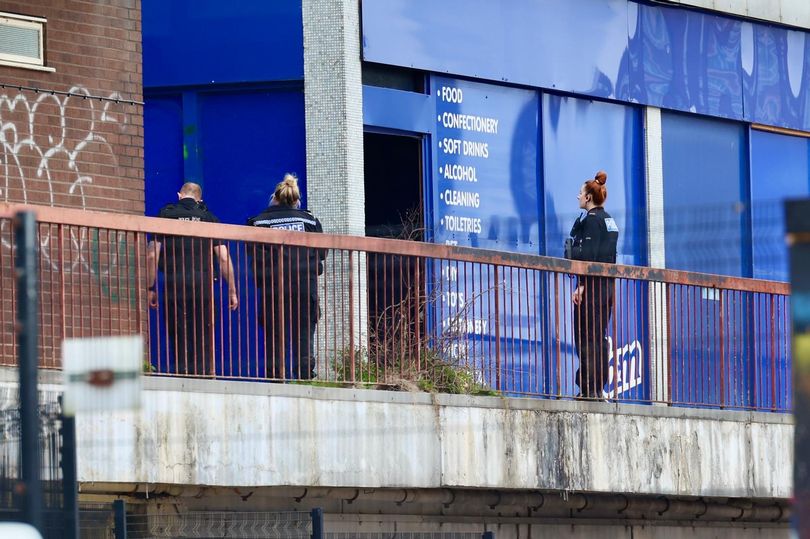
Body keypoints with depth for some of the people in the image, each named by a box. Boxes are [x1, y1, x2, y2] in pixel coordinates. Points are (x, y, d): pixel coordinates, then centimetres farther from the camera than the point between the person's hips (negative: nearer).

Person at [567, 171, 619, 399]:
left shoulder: (590, 219, -10)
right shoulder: (609, 220, 17)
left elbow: (588, 255, -17)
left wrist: (581, 285, -16)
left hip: (592, 284, -9)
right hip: (608, 284, 9)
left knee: (585, 337, -8)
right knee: (600, 337, 10)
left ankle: (589, 388, -12)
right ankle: (600, 386, 10)